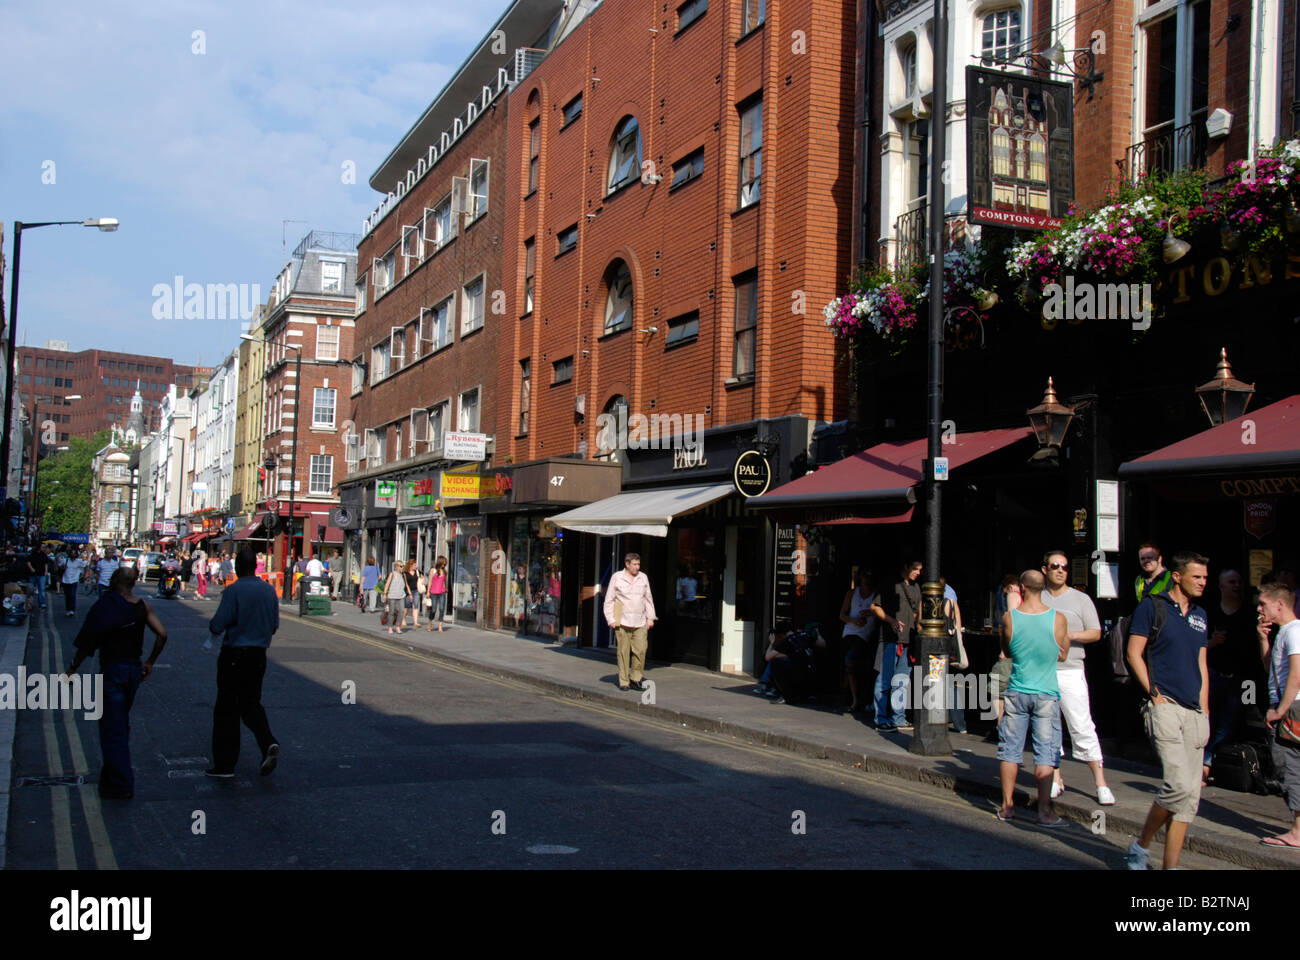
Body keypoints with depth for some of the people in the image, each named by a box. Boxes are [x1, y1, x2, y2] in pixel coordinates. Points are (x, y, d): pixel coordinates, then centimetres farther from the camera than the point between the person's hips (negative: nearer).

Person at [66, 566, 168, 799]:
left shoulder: (107, 604, -15)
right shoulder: (142, 606, 2)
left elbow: (88, 642, -16)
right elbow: (162, 634, 0)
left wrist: (73, 668, -7)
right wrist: (150, 662, 11)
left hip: (113, 669, -6)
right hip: (134, 669, 7)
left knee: (112, 729, 0)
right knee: (122, 724, 22)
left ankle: (121, 784, 0)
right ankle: (113, 773, 34)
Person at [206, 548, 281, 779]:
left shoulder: (234, 591, -15)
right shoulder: (269, 590, 4)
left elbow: (217, 626, -15)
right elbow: (274, 625, 11)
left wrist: (213, 627, 8)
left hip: (234, 655, -5)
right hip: (259, 655, 5)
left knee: (226, 709, 5)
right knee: (251, 704, 18)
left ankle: (224, 764, 9)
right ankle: (268, 744, -6)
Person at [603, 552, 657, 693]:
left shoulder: (643, 578, 11)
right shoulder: (617, 577, 1)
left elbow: (648, 599, 18)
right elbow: (609, 600, 3)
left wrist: (650, 617, 12)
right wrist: (611, 619, -3)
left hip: (640, 623, 3)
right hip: (622, 622, -3)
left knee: (640, 650, -5)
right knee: (623, 652, -1)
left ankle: (635, 679, 9)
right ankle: (624, 682, 7)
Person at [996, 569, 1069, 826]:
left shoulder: (1009, 617, -6)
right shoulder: (1058, 618, -9)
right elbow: (1062, 655, 5)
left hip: (1016, 693, 1)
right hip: (1046, 694, -1)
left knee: (1010, 749, 10)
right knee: (1045, 754, 2)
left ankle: (1007, 805, 16)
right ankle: (1044, 810, 2)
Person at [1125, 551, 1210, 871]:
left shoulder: (1199, 616, 18)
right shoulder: (1152, 606, -1)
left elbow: (1201, 664, 20)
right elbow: (1134, 654, -4)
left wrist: (1204, 712, 12)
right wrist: (1154, 694, -10)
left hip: (1194, 712, 7)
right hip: (1165, 707, -7)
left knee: (1190, 795, 2)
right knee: (1180, 784, -17)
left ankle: (1171, 865, 8)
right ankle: (1140, 846, 3)